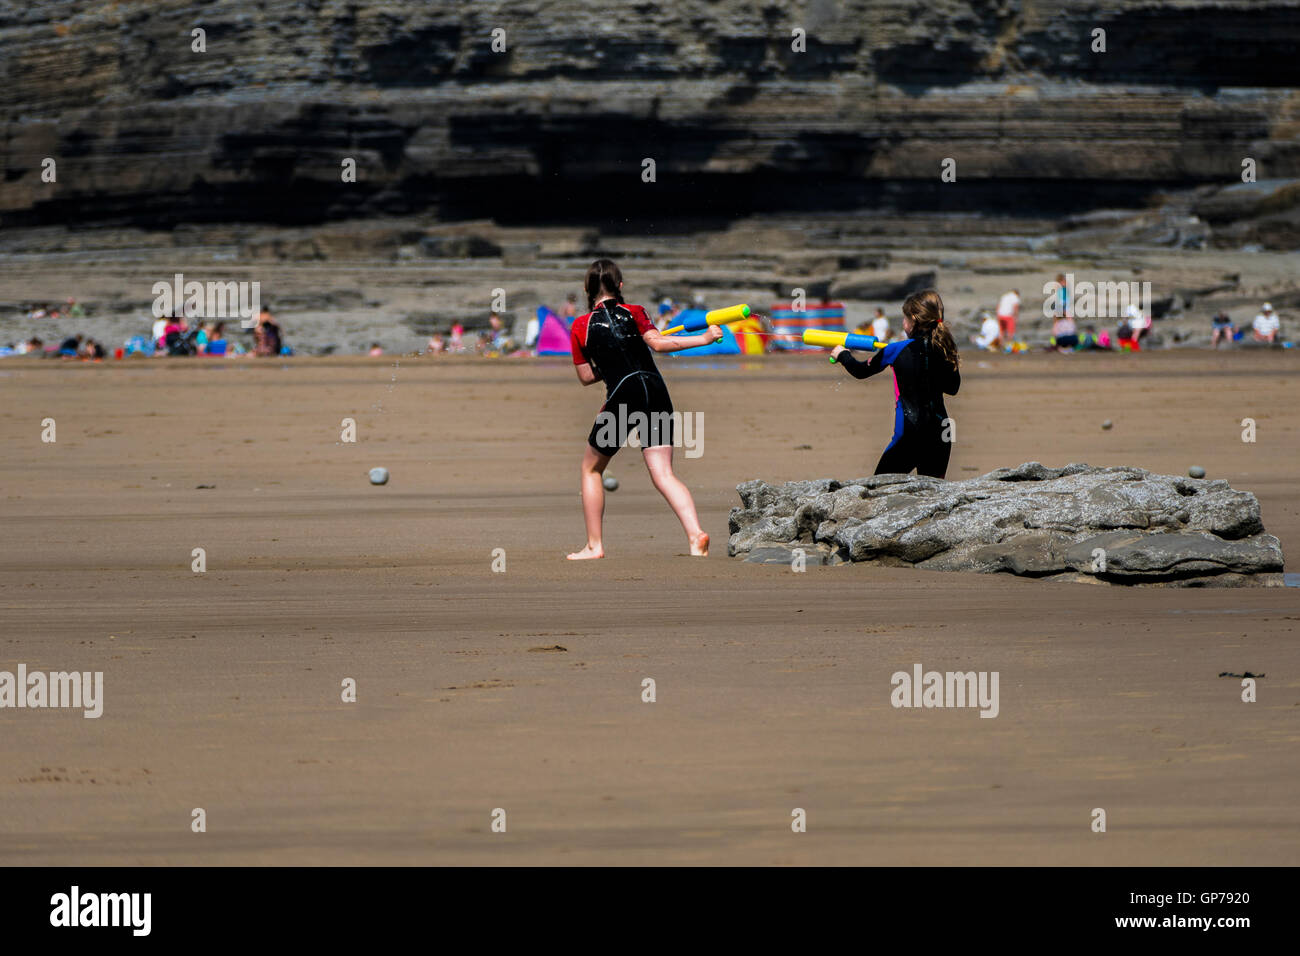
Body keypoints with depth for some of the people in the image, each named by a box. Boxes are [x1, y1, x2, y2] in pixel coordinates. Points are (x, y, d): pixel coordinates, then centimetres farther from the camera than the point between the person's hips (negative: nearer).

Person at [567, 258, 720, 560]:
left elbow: (585, 376, 12)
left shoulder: (581, 326, 8)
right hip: (656, 391, 2)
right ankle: (695, 533, -25)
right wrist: (703, 339, -5)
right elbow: (658, 343, -9)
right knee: (663, 475, -2)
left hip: (622, 396, -2)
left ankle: (594, 545, 17)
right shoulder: (633, 313, 8)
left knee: (591, 468, 20)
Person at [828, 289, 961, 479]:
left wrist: (843, 355, 29)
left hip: (909, 434, -4)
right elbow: (953, 388, 18)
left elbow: (861, 371, 9)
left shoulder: (897, 350, -7)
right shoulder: (945, 350, 2)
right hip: (940, 436, 5)